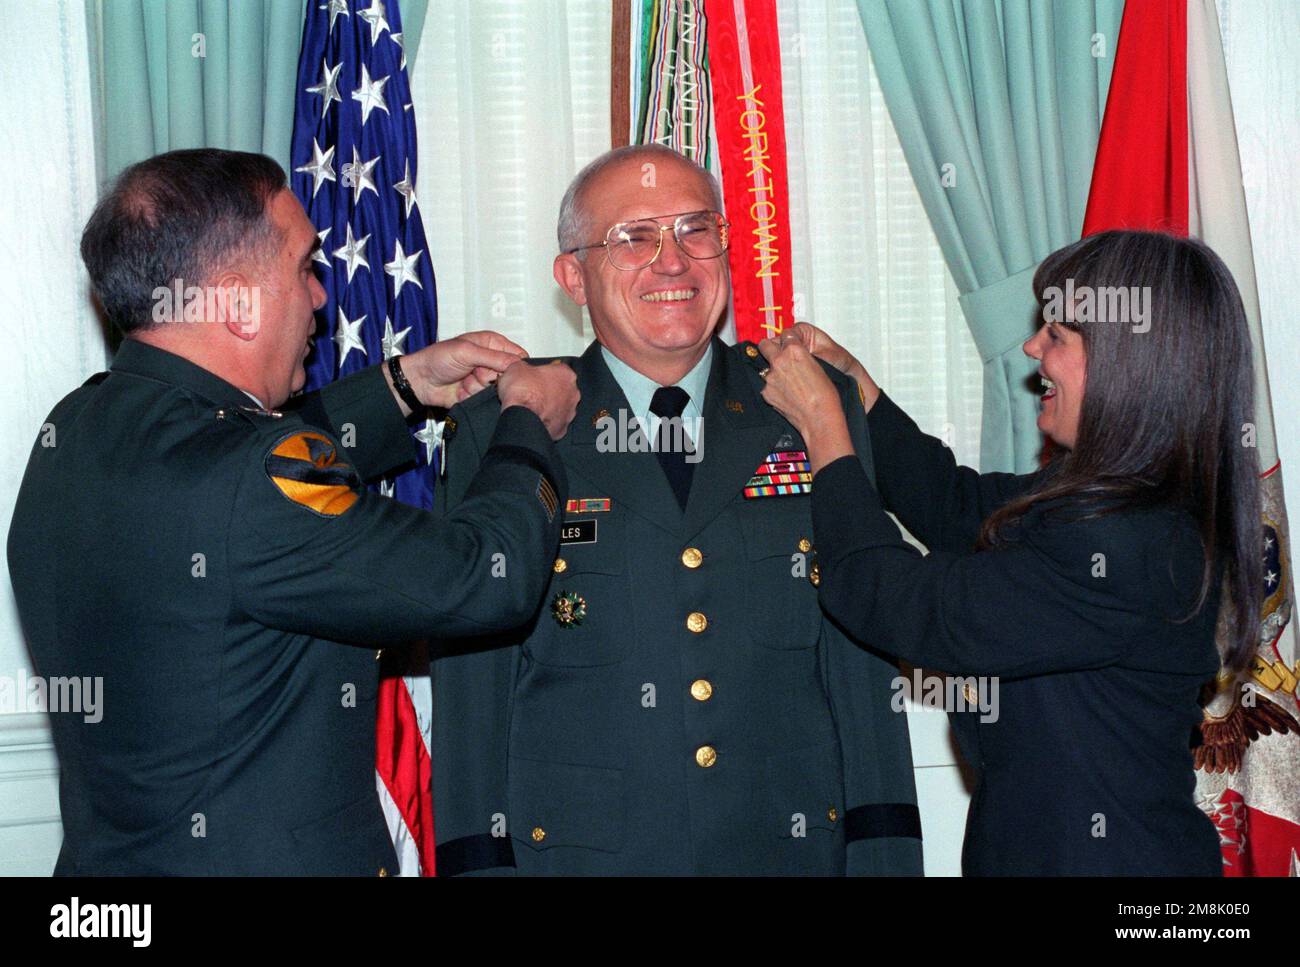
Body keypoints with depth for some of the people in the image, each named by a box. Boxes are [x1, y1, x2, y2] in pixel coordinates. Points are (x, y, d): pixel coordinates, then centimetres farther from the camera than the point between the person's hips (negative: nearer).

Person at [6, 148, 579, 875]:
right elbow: (486, 578, -21)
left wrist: (406, 383, 15)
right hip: (272, 856, -8)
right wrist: (529, 424, -5)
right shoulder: (242, 484, -28)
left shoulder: (80, 427, -1)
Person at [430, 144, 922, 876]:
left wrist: (884, 852, -1)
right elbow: (474, 678, -2)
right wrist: (481, 859, -7)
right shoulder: (502, 428, -2)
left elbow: (862, 655, 2)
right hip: (575, 847, -1)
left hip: (799, 843, 2)